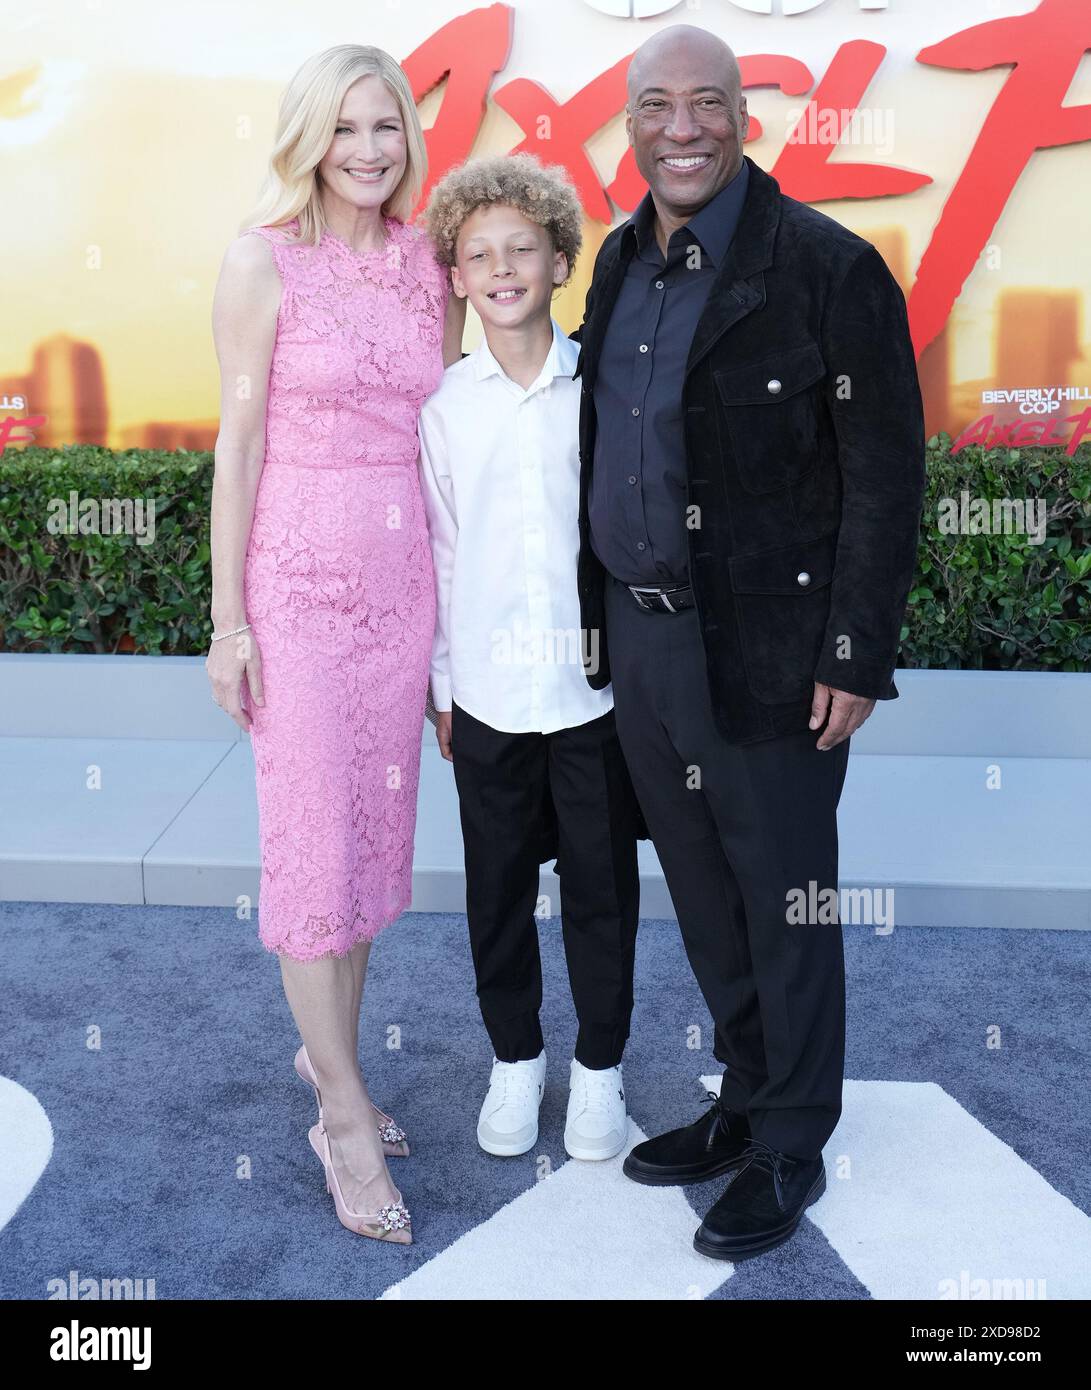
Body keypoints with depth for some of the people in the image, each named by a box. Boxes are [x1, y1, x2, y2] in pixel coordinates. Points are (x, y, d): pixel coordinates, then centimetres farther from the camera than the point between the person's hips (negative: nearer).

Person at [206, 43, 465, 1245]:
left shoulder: (429, 264, 8)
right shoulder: (264, 261, -5)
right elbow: (238, 442, -6)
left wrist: (453, 600, 10)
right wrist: (227, 618, -8)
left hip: (405, 578, 5)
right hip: (301, 578, -5)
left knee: (378, 821, 12)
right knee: (314, 835, 0)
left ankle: (328, 1051, 32)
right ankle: (345, 1111, 13)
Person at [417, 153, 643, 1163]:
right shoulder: (442, 406, -1)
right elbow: (436, 549, 4)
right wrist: (439, 683, 6)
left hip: (598, 683, -1)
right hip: (487, 691, 1)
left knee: (602, 883, 10)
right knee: (498, 887, 14)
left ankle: (600, 1066, 30)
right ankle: (514, 1060, 34)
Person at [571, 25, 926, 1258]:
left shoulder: (827, 268, -12)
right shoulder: (622, 262, 9)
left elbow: (886, 476, -12)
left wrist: (857, 658, -14)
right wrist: (596, 614, 13)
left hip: (766, 652, -6)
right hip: (635, 638, 7)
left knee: (782, 905, 8)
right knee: (702, 898, 18)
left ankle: (790, 1151, 27)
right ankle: (744, 1101, 38)